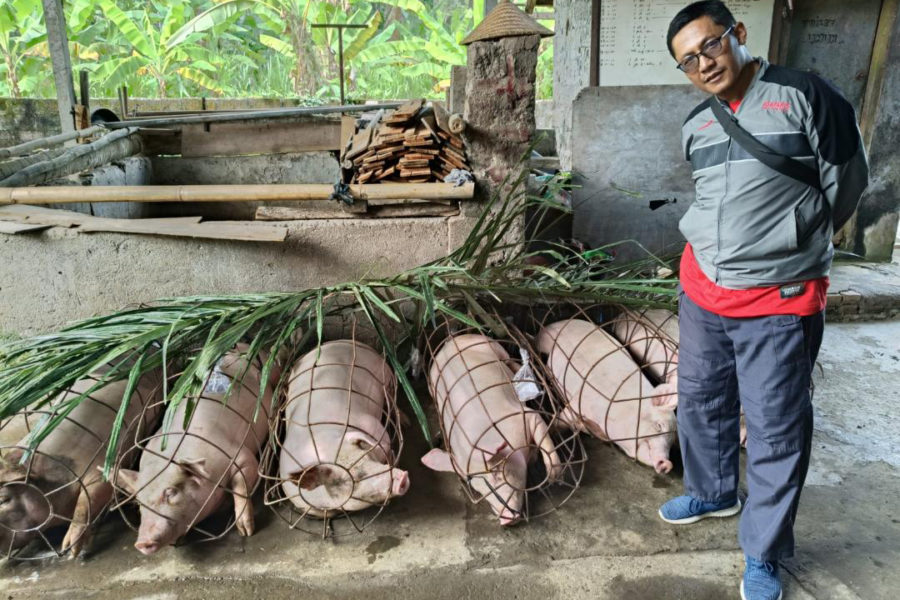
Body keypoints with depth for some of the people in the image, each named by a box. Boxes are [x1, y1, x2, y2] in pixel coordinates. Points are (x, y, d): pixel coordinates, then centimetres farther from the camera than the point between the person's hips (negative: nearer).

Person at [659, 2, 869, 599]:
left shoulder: (804, 96, -10)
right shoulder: (696, 125, 8)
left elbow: (845, 183, -1)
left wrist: (795, 242, 10)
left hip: (779, 301, -6)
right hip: (701, 289, 6)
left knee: (776, 431, 3)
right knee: (701, 402, 19)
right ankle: (713, 493, 44)